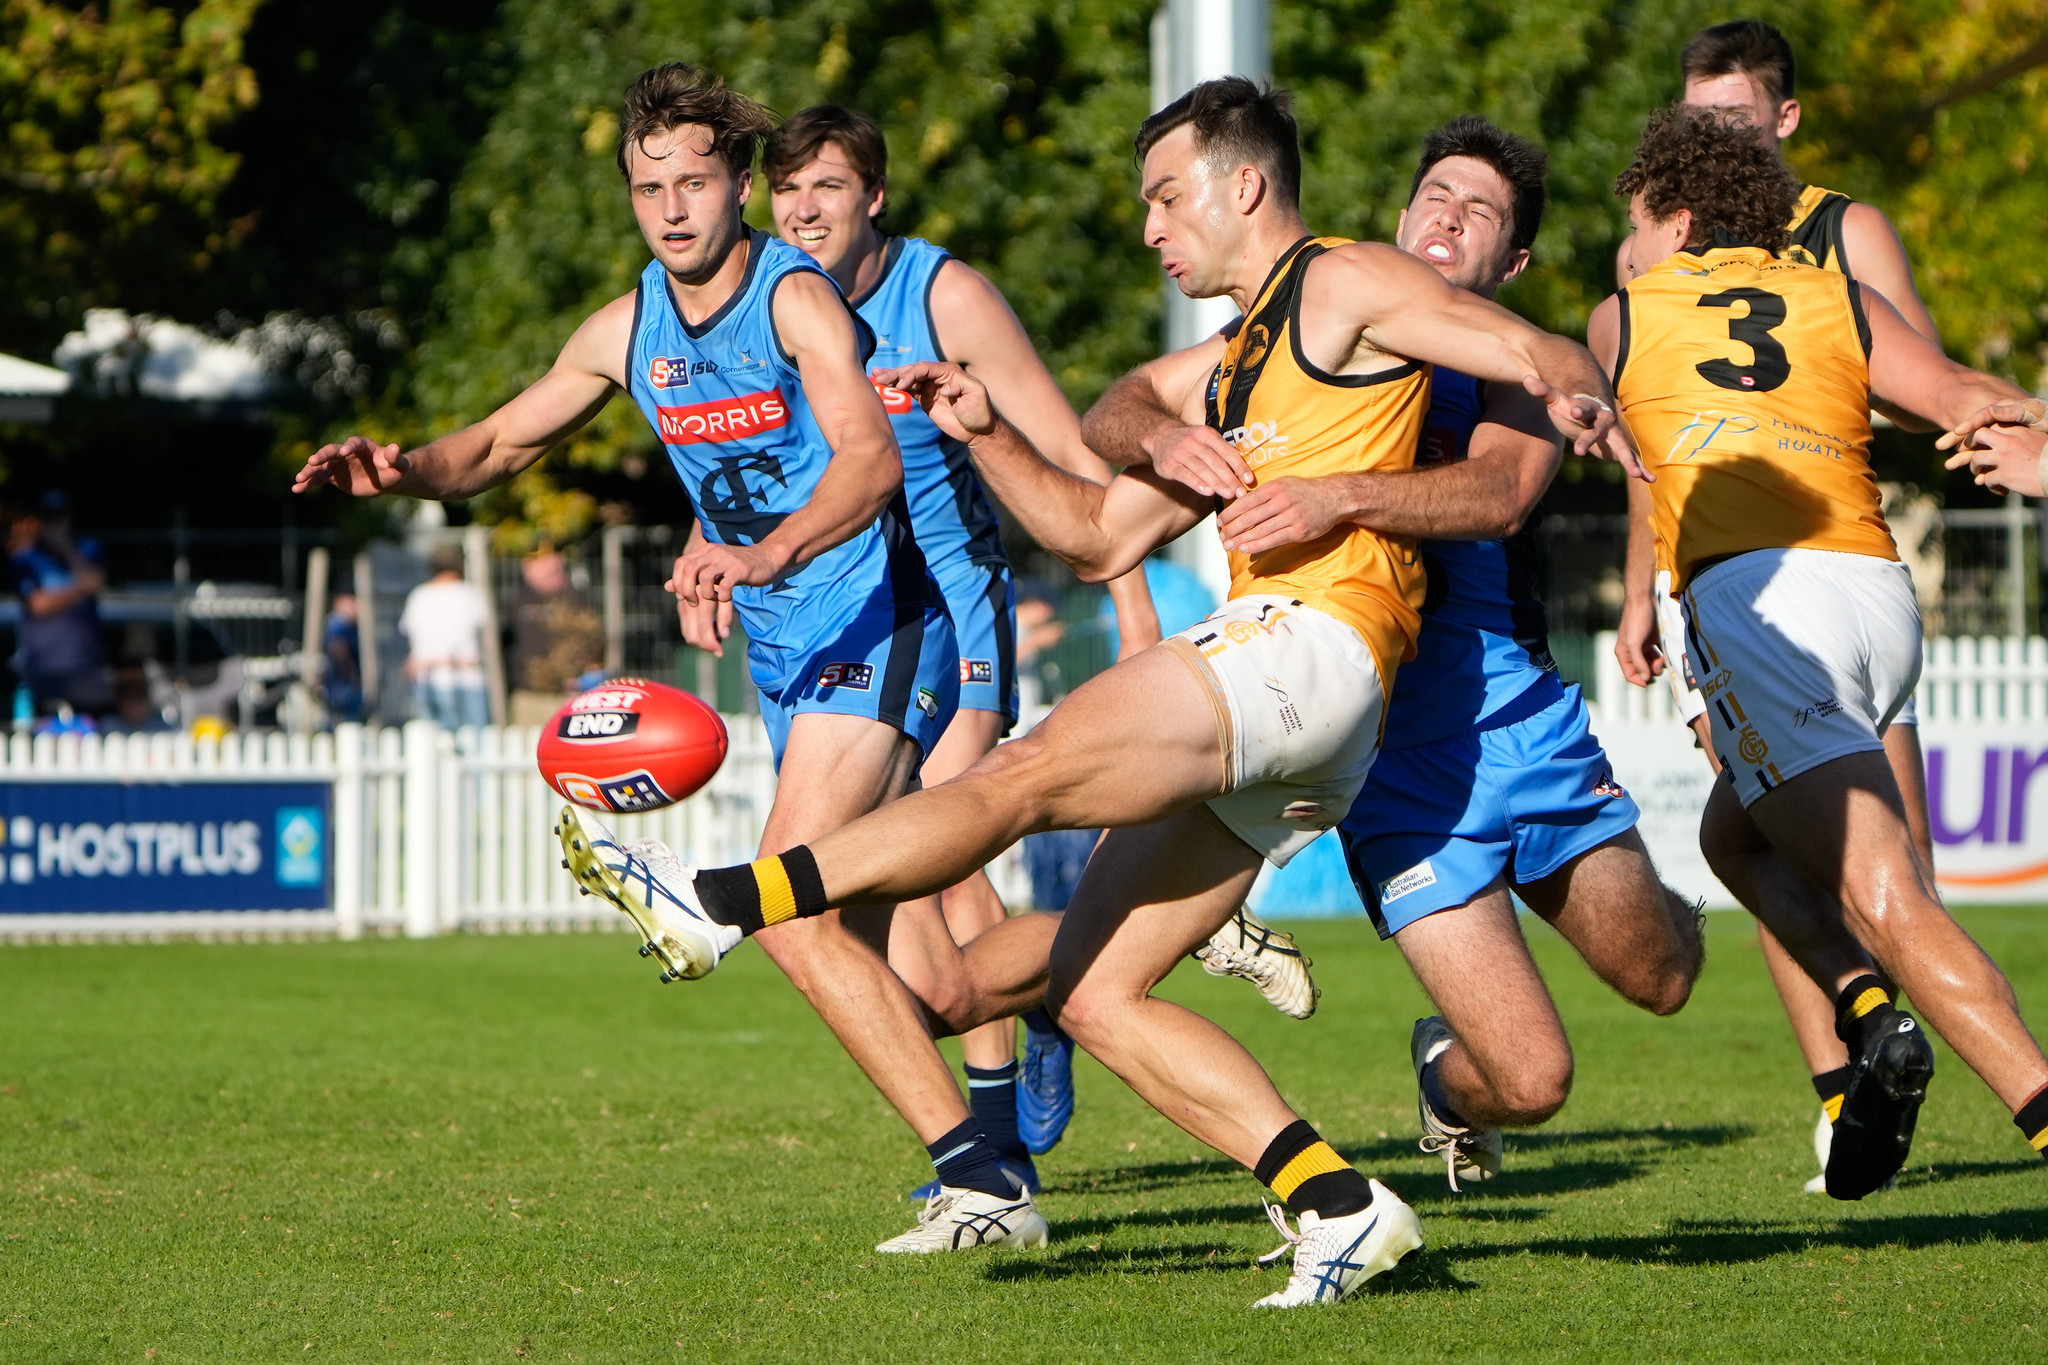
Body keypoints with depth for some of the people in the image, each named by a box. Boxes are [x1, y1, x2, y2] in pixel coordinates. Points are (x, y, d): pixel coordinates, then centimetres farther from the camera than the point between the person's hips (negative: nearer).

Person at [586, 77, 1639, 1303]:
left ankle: (724, 904, -29)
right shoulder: (1219, 376, 31)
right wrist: (988, 439, 20)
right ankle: (1340, 1206, -5)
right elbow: (1103, 536, 33)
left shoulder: (1344, 288, 5)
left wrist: (1574, 387, -30)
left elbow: (1519, 346, -8)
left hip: (1311, 645, -10)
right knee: (1092, 994, 1)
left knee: (1025, 775, -20)